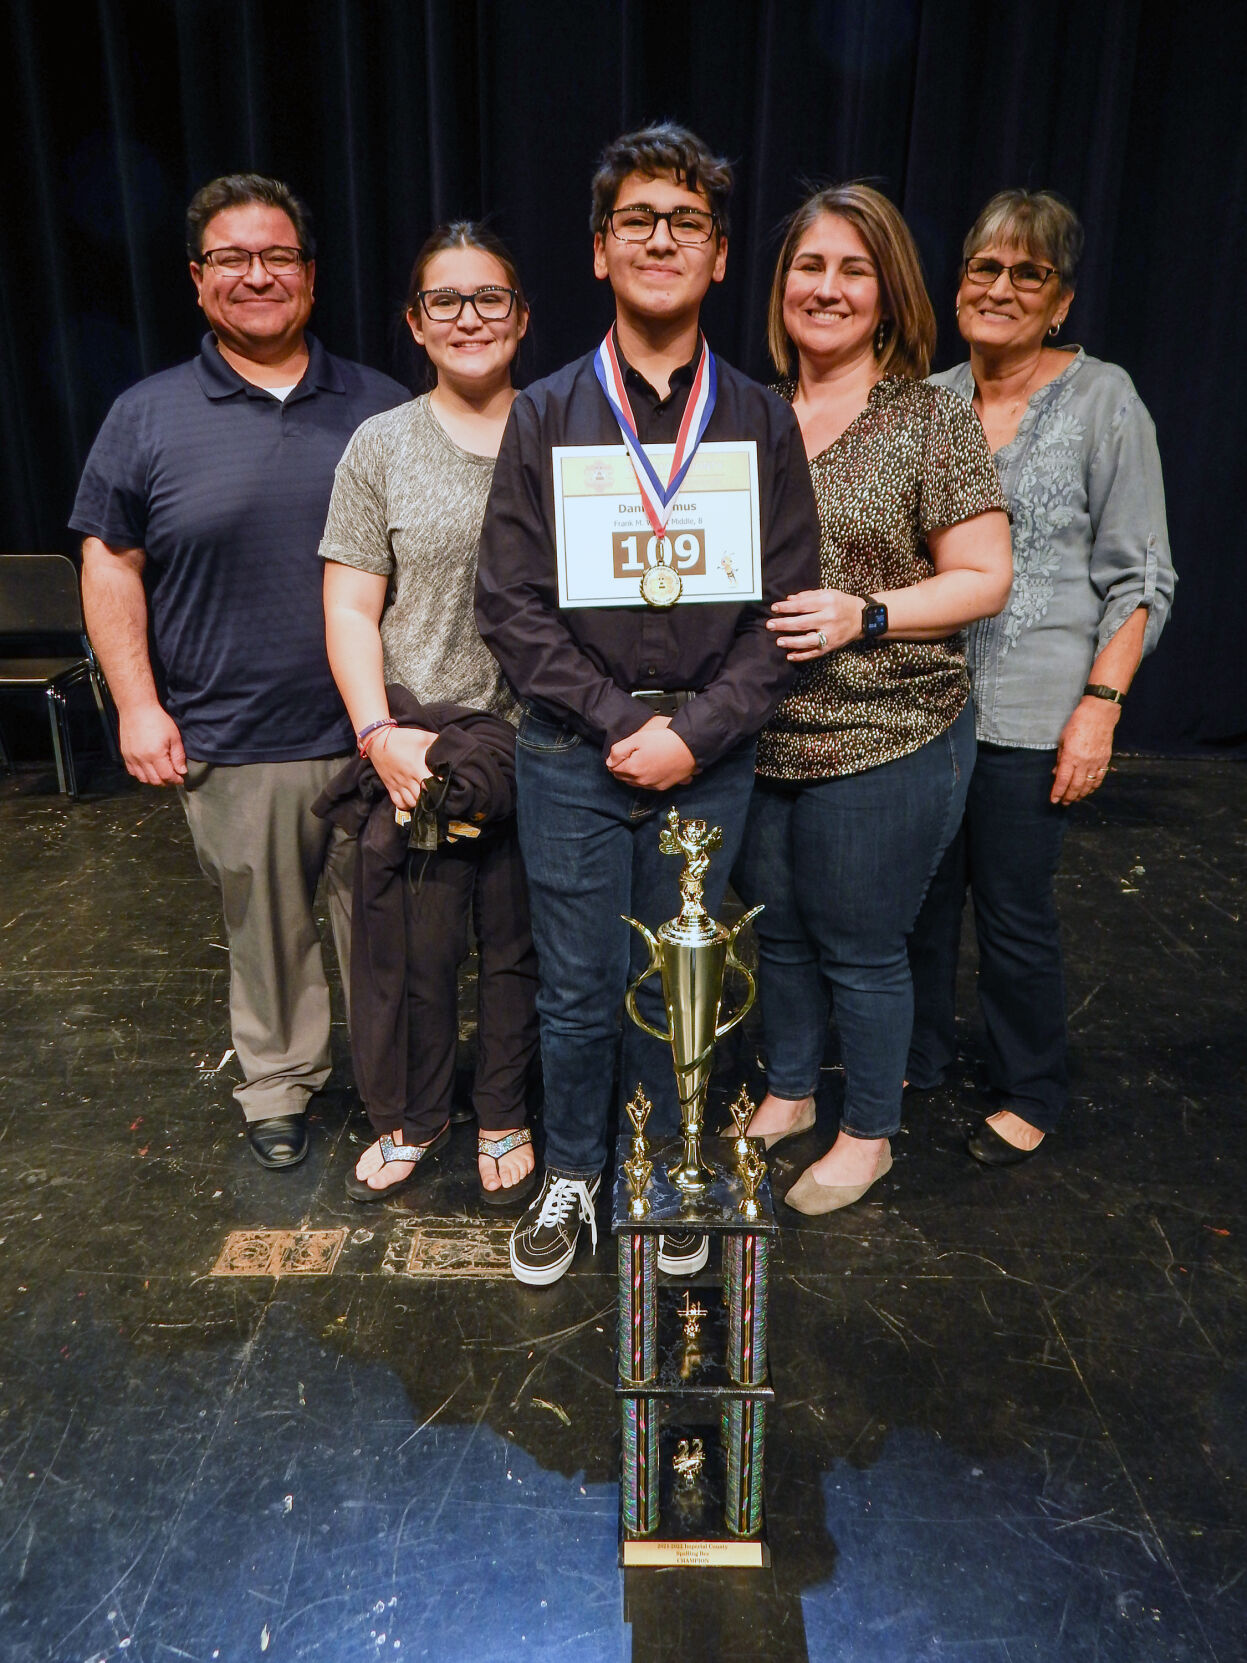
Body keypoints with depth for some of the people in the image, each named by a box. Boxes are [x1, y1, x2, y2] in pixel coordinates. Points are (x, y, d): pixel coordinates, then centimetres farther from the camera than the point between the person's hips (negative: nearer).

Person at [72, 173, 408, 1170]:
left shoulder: (380, 408, 6)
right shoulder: (147, 417, 2)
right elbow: (111, 567, 4)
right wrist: (138, 705, -4)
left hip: (374, 732, 1)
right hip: (232, 748, -1)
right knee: (266, 930, 12)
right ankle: (280, 1083, 34)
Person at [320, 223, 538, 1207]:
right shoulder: (380, 446, 3)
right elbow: (350, 612, 1)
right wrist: (378, 733, -11)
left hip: (540, 745, 1)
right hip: (415, 747, 0)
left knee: (519, 945, 11)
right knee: (413, 947, 8)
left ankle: (505, 1120, 33)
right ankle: (410, 1119, 33)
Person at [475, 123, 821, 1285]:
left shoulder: (761, 422, 3)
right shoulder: (545, 415, 1)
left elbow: (786, 603, -1)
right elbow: (510, 600, -5)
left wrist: (696, 732, -13)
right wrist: (621, 722, -13)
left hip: (708, 759, 1)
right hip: (571, 755, 0)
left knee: (675, 986, 14)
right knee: (577, 990, 10)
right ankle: (570, 1175, 34)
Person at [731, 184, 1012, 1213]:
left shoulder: (933, 422, -7)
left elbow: (984, 581, -8)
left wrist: (865, 615, -21)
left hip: (883, 743, -5)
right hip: (759, 738, 5)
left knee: (860, 950, 8)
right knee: (778, 932, 19)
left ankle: (869, 1133, 31)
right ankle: (788, 1094, 42)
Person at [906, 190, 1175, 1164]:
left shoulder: (1103, 400, -4)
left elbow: (1140, 578, -5)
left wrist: (1100, 705, -13)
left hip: (1028, 715, -4)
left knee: (1015, 915, 4)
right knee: (922, 892, 13)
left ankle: (1031, 1095, 27)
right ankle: (918, 1055, 35)